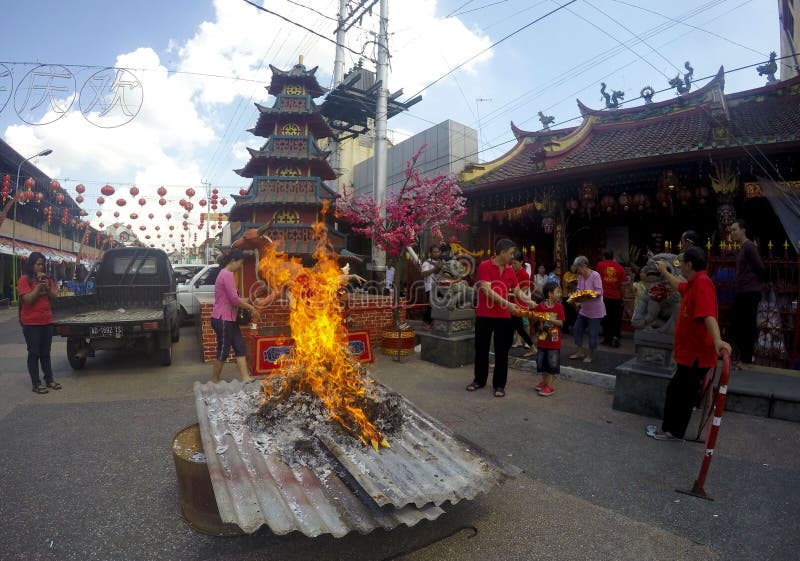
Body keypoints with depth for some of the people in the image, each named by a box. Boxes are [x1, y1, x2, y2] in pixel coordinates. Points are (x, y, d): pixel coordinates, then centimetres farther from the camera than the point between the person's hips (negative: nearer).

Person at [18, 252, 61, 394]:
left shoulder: (48, 279, 9)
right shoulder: (24, 279, -7)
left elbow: (54, 298, 5)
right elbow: (28, 300, -15)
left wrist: (47, 287, -11)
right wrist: (39, 284, -16)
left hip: (47, 321, 5)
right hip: (31, 323, -5)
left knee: (45, 353, 13)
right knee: (34, 353, 2)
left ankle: (49, 380, 20)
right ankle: (36, 384, 8)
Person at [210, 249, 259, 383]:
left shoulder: (226, 274, 15)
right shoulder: (227, 275, -17)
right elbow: (234, 299, -21)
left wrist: (245, 302, 11)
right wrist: (251, 307, -10)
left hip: (229, 319, 10)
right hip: (222, 320, -10)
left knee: (240, 348, 8)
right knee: (223, 351, 1)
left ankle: (245, 378, 11)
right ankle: (214, 381, 16)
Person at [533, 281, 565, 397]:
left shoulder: (559, 307, -6)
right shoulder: (540, 306, -4)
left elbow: (561, 323, -12)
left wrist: (550, 319, -23)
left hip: (554, 341, -2)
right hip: (542, 339, 2)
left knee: (552, 364, 3)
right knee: (541, 362, 13)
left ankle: (549, 386, 12)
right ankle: (544, 381, 32)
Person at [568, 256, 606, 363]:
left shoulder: (595, 275, -17)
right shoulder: (580, 276, 5)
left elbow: (599, 292, -20)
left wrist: (586, 295, -30)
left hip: (595, 310, -8)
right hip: (584, 309, 8)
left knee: (593, 333, 1)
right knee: (577, 329, 11)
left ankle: (590, 354, 17)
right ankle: (580, 351, 25)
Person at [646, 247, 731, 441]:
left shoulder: (702, 282, -21)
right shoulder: (693, 283, 10)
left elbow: (709, 314, -36)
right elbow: (679, 286, 35)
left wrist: (717, 340, -48)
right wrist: (664, 272, 47)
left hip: (696, 353, -10)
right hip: (690, 352, 10)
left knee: (680, 393, 2)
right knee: (676, 390, 18)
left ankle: (673, 431, 17)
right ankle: (669, 427, 30)